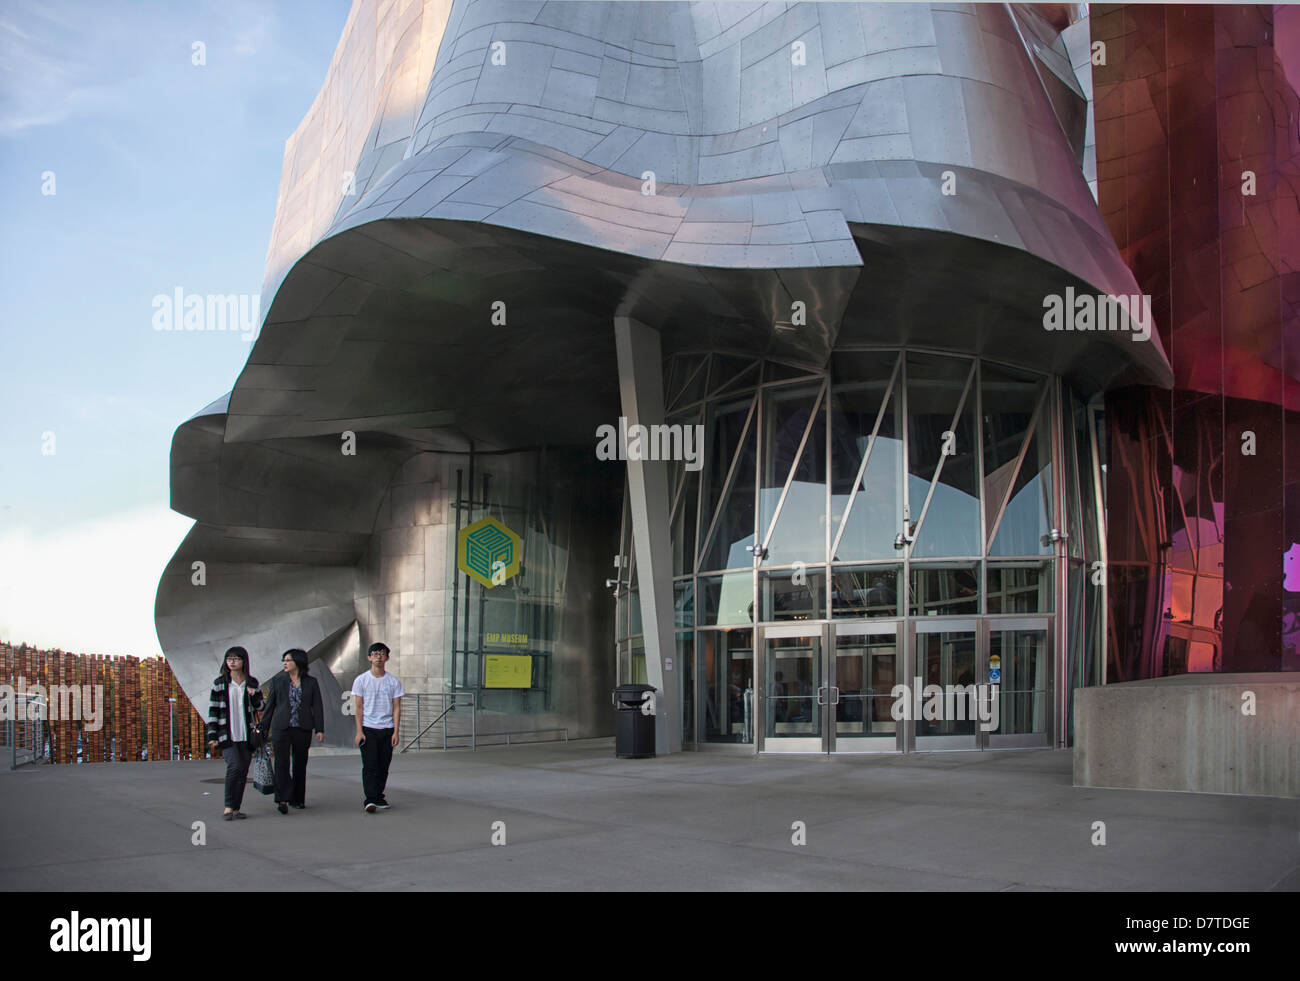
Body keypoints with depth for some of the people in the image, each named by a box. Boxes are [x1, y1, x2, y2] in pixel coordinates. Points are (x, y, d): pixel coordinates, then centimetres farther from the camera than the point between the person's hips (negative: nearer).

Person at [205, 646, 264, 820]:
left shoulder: (252, 683, 8)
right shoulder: (220, 683, 2)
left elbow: (259, 707, 15)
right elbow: (213, 710, 2)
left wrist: (254, 695, -7)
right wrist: (212, 736, -4)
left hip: (246, 734, 3)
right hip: (227, 734, -3)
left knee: (243, 772, 4)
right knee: (234, 766, -19)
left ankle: (236, 808, 13)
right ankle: (228, 807, -8)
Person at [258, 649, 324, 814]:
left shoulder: (311, 682, 6)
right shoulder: (278, 681, 7)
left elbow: (317, 706, 6)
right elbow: (269, 705, 9)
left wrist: (320, 730, -1)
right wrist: (263, 729, 6)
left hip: (303, 730, 1)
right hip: (281, 728, -1)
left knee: (300, 764, 8)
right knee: (281, 763, -12)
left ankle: (297, 799, 19)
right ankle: (282, 800, -15)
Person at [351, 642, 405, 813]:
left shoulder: (393, 681, 6)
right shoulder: (361, 680, 1)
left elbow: (396, 708, 5)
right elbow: (358, 707, 0)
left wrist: (396, 731, -2)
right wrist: (359, 731, -7)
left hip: (387, 729, 2)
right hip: (368, 728, -2)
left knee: (383, 767, 6)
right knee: (370, 766, -9)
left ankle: (379, 796, 19)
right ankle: (370, 800, -12)